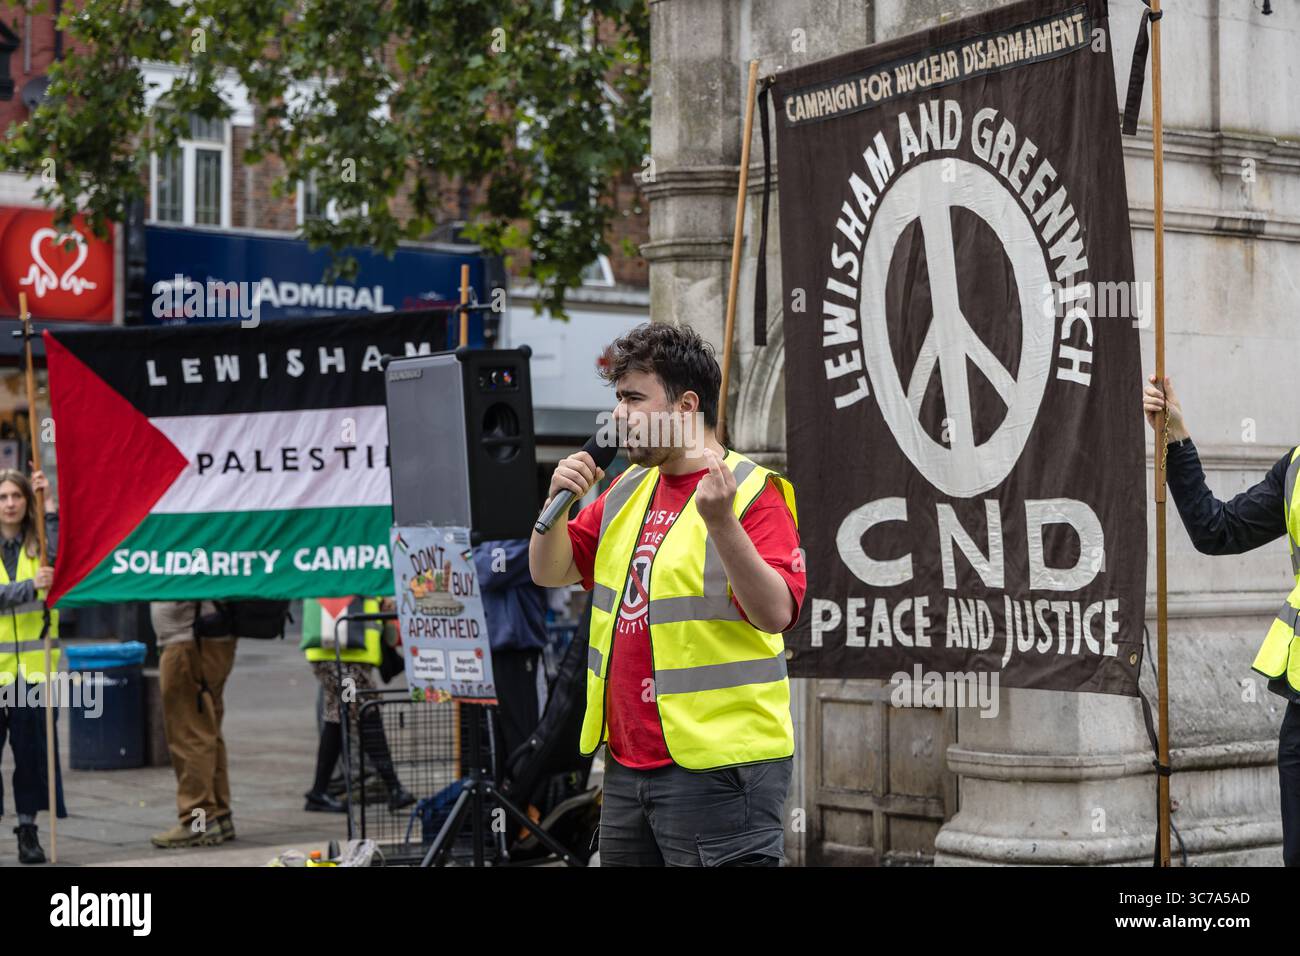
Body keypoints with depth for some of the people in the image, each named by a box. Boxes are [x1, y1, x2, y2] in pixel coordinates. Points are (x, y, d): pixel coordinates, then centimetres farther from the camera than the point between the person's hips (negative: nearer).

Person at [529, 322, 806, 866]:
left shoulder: (752, 492, -10)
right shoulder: (628, 490, 14)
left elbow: (775, 613, -21)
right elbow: (549, 572, 16)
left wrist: (722, 524, -33)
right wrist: (558, 500, -2)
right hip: (628, 764, 8)